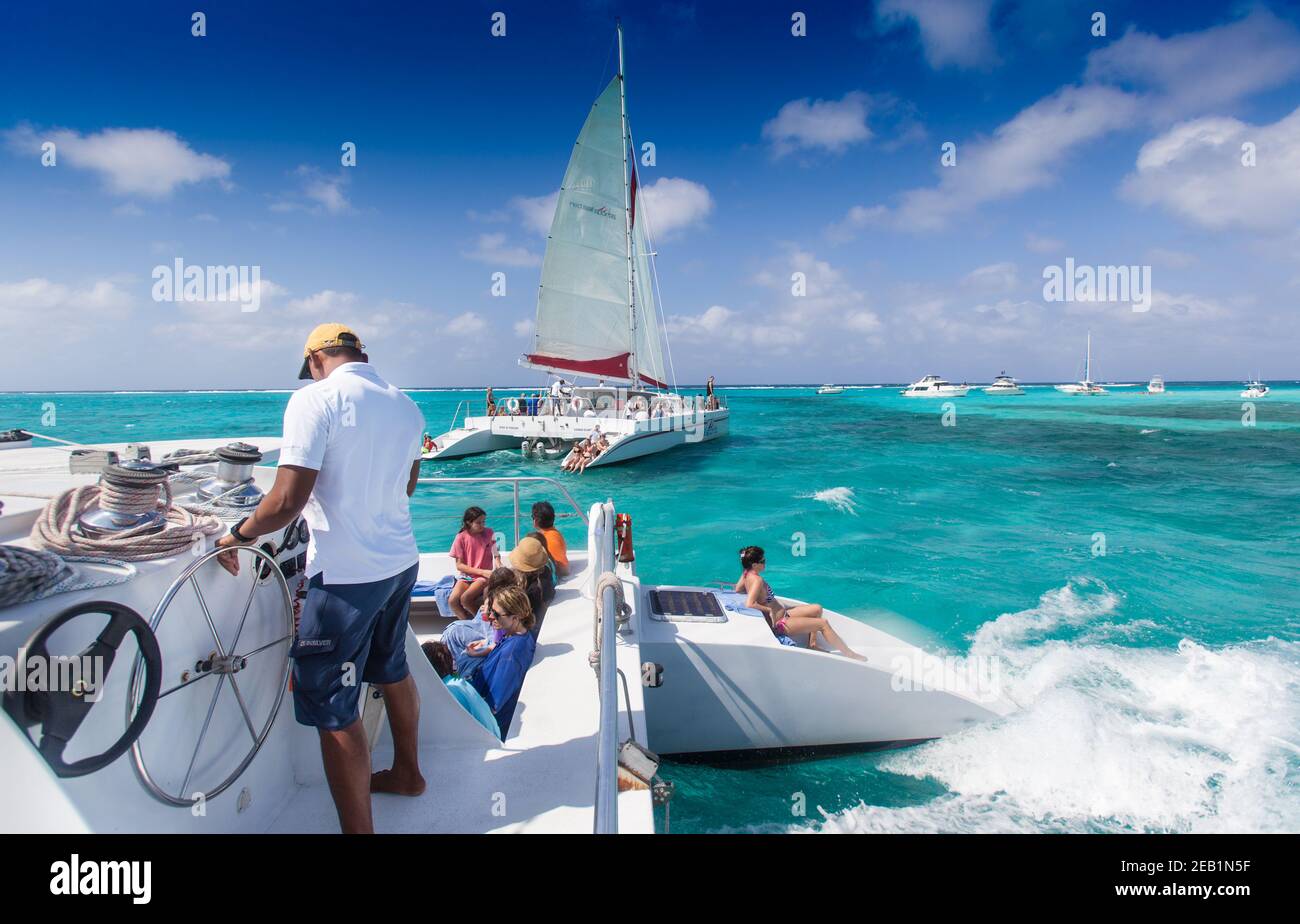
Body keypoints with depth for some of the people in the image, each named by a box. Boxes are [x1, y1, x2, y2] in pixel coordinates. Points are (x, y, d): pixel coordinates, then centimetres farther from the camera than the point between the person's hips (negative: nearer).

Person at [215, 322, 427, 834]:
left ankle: (358, 827, 12)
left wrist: (238, 534, -3)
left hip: (346, 576, -8)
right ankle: (407, 772, 44)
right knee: (393, 671, 26)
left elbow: (287, 501, -20)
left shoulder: (315, 399, -15)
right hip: (400, 561, 8)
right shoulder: (405, 405, 7)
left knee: (334, 709, 3)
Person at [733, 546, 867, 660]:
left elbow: (737, 590, 13)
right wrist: (769, 609, -25)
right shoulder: (757, 580, -27)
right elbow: (750, 604, -38)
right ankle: (848, 654, 4)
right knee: (823, 623, -8)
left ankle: (812, 644, 20)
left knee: (817, 609, 14)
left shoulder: (747, 574, -1)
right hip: (779, 623, -10)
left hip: (782, 613, 10)